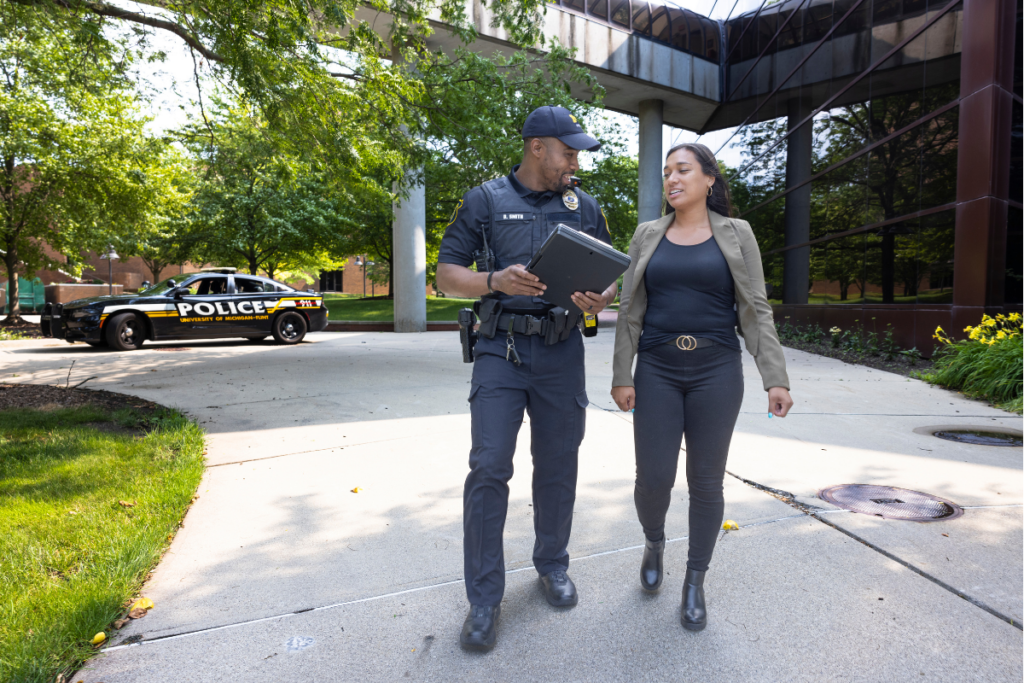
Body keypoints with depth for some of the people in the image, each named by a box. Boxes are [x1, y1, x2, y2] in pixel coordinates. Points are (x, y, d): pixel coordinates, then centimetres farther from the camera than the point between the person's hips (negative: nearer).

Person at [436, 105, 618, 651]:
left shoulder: (584, 207, 12)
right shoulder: (485, 201, 3)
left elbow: (611, 272, 15)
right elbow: (447, 273, 0)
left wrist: (602, 298, -10)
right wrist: (496, 281, -20)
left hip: (562, 350, 3)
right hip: (501, 347, -3)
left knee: (558, 466, 10)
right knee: (489, 468, -6)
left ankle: (552, 565, 32)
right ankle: (484, 597, 8)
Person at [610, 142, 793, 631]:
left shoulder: (735, 234, 5)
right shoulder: (648, 235, 8)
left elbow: (756, 311, 2)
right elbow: (630, 311, 6)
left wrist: (775, 378, -4)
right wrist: (621, 375, 0)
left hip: (716, 371, 0)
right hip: (657, 371, 1)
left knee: (706, 481, 6)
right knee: (653, 478, 0)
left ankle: (695, 583, 26)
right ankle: (654, 542, 34)